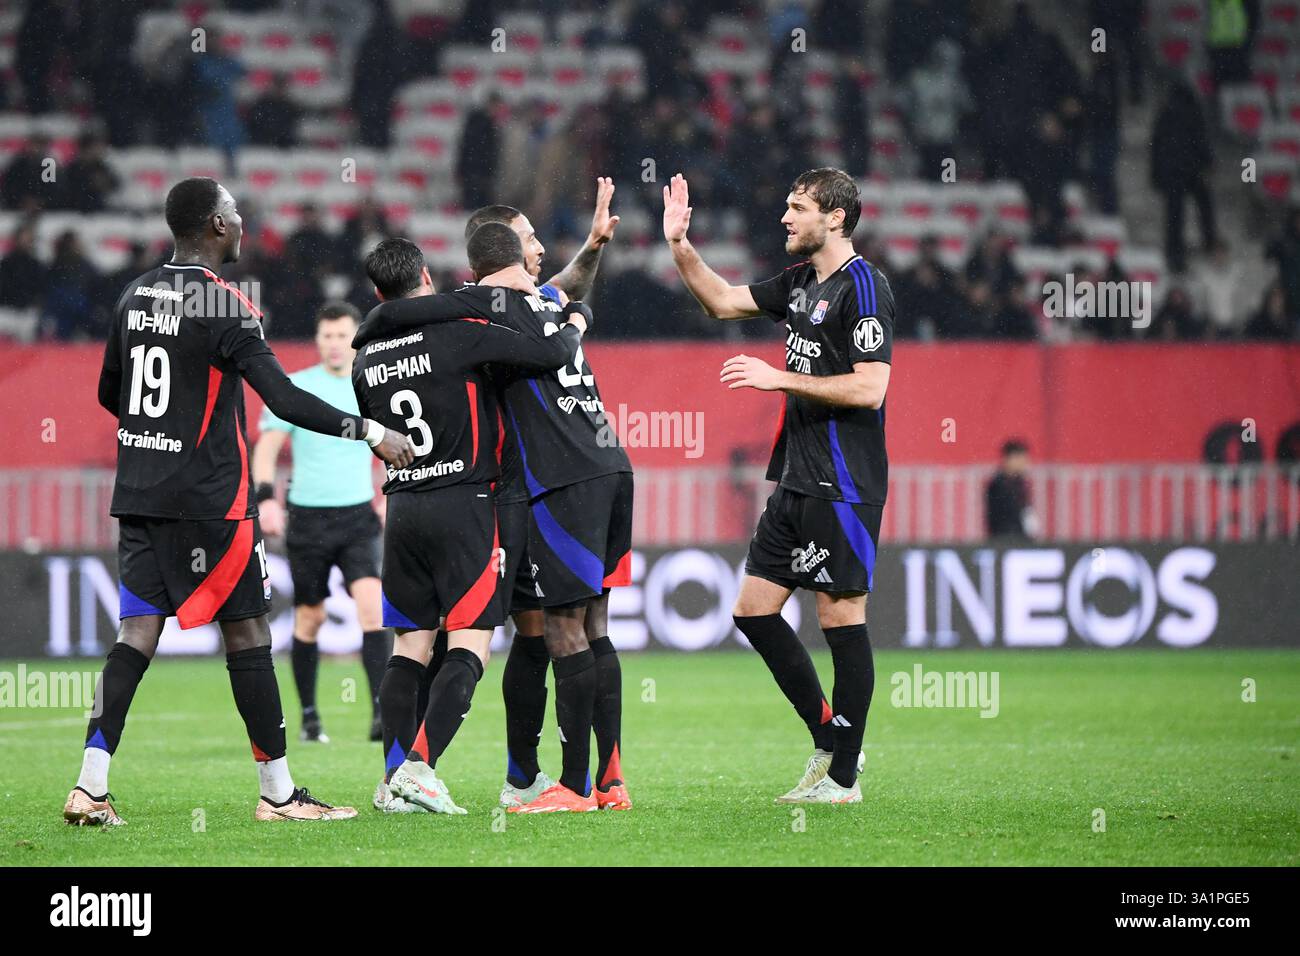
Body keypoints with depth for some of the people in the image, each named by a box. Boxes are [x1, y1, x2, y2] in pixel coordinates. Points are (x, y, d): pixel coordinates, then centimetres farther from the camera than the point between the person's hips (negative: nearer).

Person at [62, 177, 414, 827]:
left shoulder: (135, 296, 9)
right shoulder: (223, 304, -13)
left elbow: (109, 394, 20)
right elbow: (285, 400, -18)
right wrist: (372, 433, -12)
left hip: (138, 497, 7)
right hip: (207, 499, -7)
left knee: (137, 633, 3)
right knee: (247, 633, 2)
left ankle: (90, 787, -8)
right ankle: (278, 793, 8)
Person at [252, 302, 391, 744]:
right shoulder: (294, 388, -2)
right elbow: (266, 446, -3)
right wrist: (266, 497, -16)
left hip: (357, 517, 1)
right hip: (307, 518, -1)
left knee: (372, 606, -18)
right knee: (310, 618, 5)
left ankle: (381, 713, -22)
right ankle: (309, 716, 20)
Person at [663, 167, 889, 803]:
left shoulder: (862, 286, -13)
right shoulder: (800, 283, 14)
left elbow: (869, 388, -20)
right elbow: (723, 300, 25)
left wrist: (780, 378, -17)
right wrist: (679, 244, 12)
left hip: (842, 484, -10)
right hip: (797, 480, 10)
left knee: (841, 619, -5)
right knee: (754, 609, 9)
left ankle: (843, 776, 1)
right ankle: (830, 740, 18)